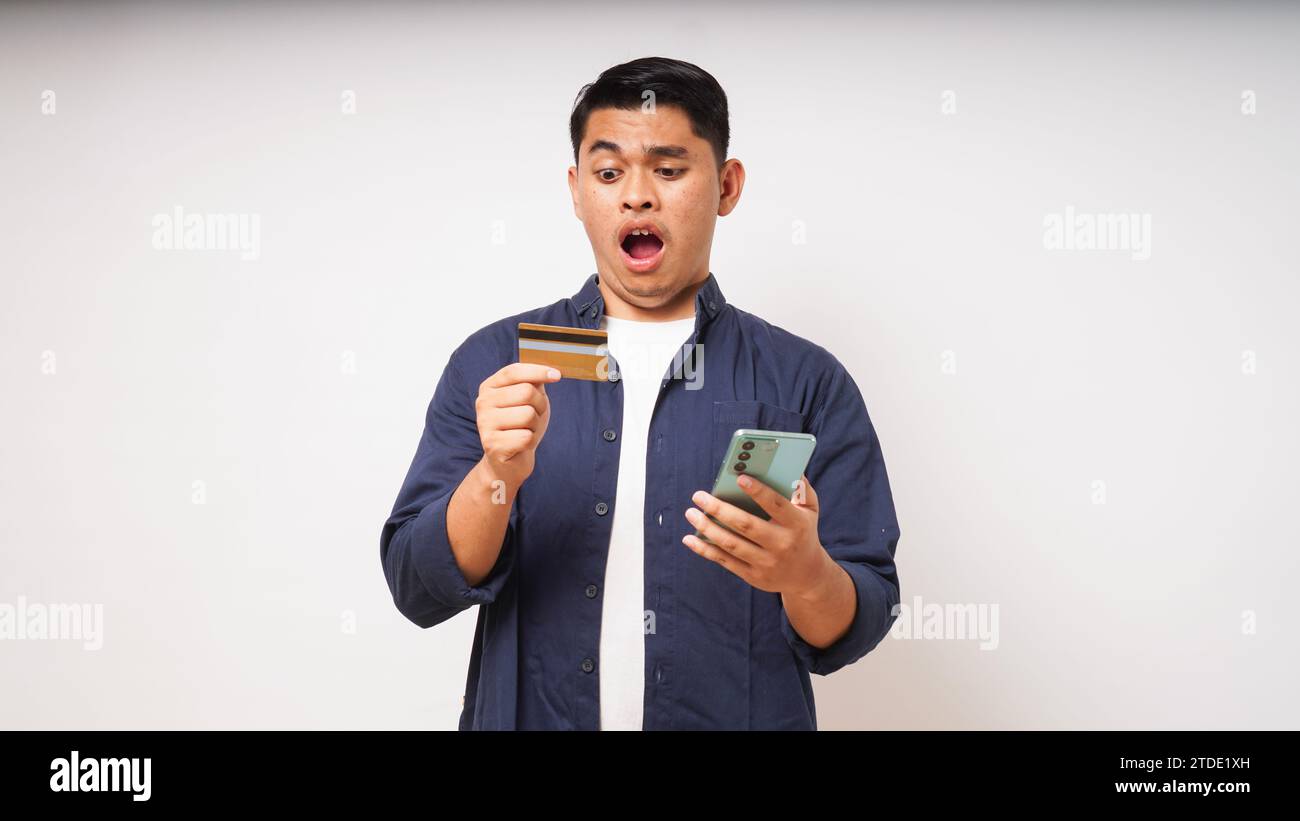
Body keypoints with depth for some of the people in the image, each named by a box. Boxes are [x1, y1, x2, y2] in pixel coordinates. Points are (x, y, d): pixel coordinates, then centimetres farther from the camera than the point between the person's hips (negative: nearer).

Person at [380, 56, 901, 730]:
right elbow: (418, 591, -6)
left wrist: (803, 572, -26)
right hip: (528, 715, 1)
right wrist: (499, 474, -22)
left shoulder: (808, 383, -4)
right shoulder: (491, 363, 0)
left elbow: (854, 630, -6)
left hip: (740, 716, 0)